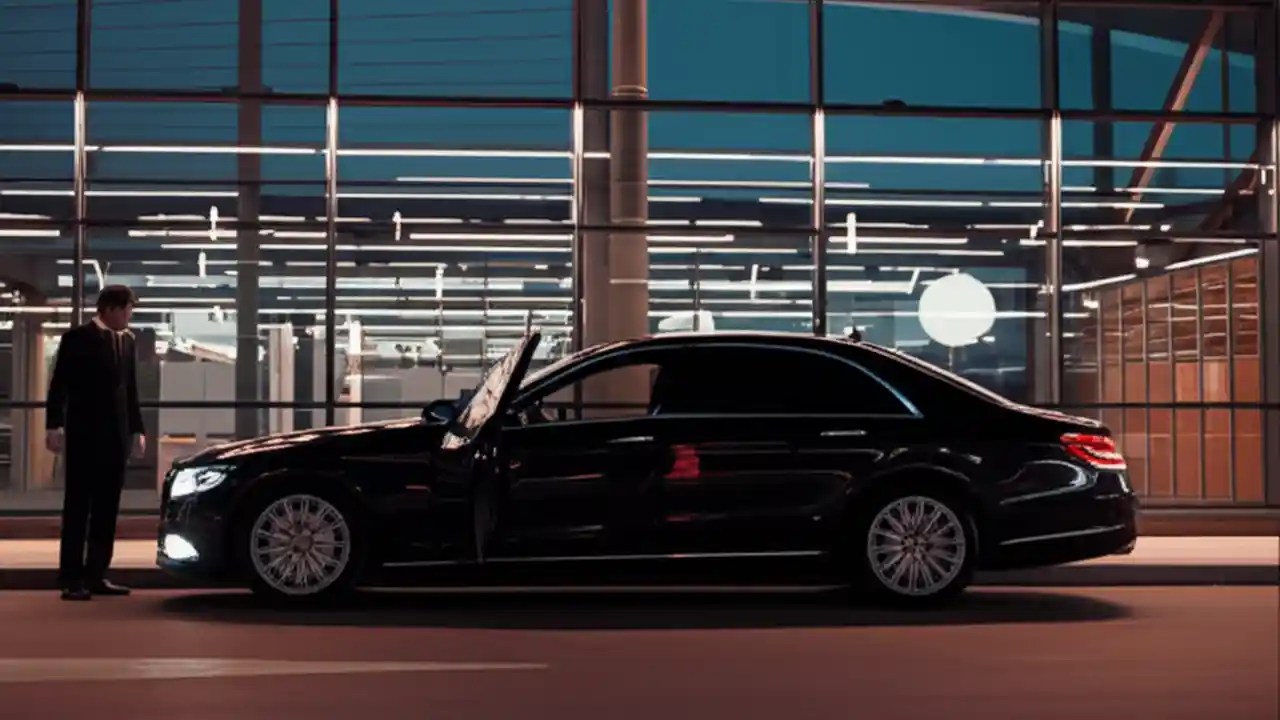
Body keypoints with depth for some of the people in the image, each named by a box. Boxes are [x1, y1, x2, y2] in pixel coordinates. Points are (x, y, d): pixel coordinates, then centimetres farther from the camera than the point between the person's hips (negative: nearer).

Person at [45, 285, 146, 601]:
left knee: (106, 509, 5)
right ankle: (71, 578, -3)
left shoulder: (127, 340, 12)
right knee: (77, 507, -3)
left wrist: (137, 429, 13)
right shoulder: (76, 338, -4)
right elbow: (59, 385, -6)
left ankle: (96, 574, 10)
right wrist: (54, 426, -14)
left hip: (116, 436, 6)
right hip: (84, 435, -5)